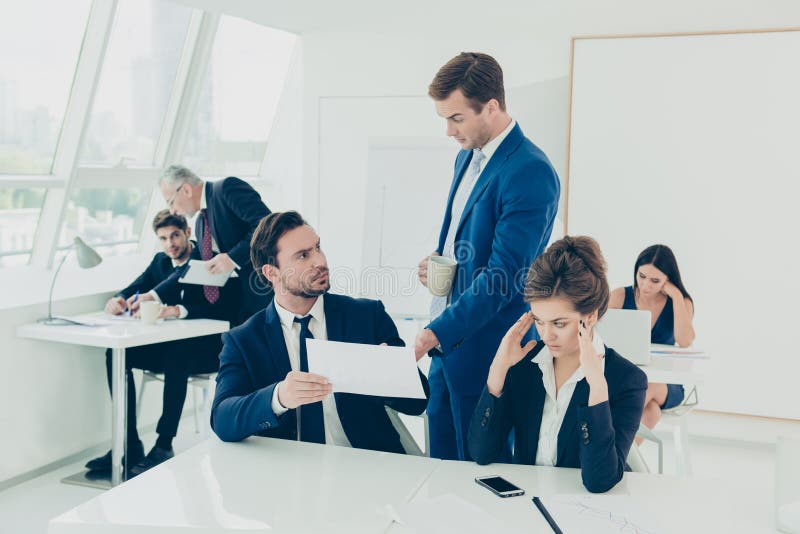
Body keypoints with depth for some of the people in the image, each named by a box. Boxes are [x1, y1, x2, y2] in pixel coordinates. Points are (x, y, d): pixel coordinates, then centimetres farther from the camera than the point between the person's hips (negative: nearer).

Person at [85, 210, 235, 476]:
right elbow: (133, 290, 9)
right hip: (167, 345, 6)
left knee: (175, 357, -38)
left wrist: (176, 310, -38)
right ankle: (129, 445, -15)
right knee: (116, 353, -17)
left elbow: (222, 309, -23)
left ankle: (164, 446, -29)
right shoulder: (160, 261, 15)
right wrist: (116, 300, -17)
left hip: (204, 348, -6)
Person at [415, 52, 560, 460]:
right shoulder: (467, 156, 10)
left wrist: (435, 333, -25)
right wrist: (438, 261, 3)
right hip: (447, 342, 9)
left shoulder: (530, 172, -20)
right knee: (442, 462, 18)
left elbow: (503, 276, -23)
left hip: (485, 350, -9)